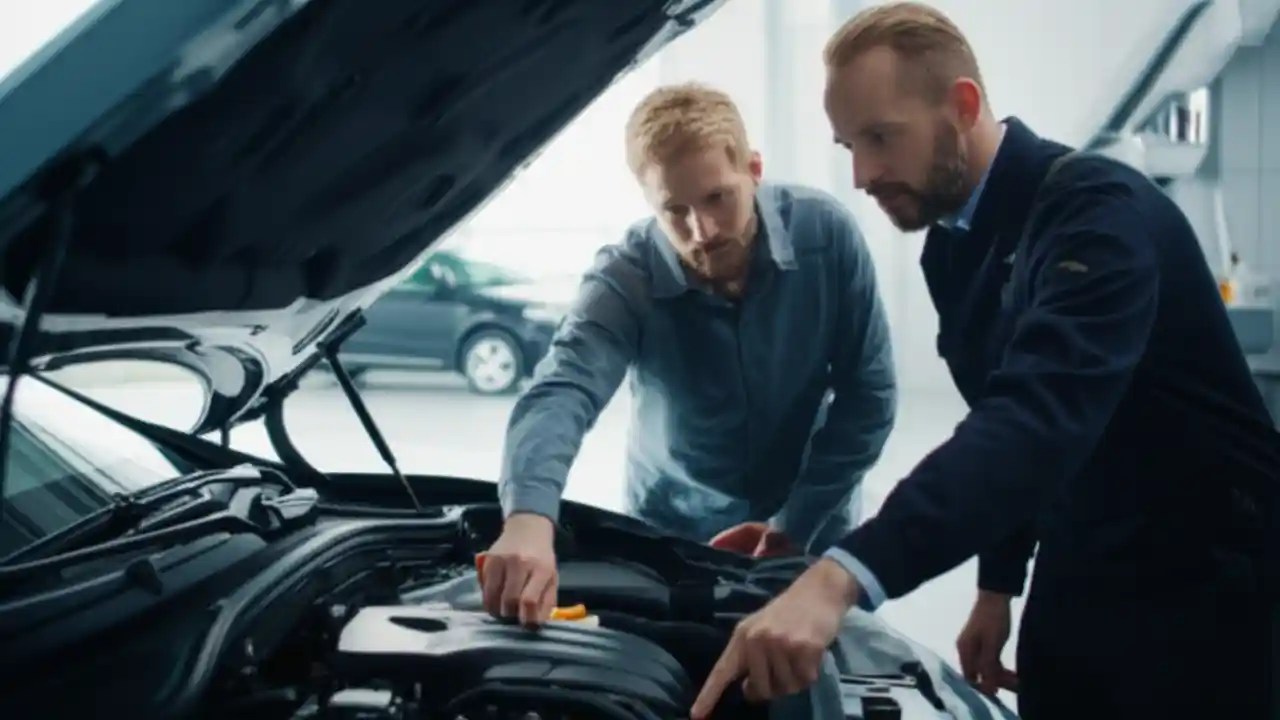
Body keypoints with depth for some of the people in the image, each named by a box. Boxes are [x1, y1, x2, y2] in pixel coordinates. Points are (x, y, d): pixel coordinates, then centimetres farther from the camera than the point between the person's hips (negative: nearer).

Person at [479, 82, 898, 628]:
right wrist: (529, 518, -59)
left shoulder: (825, 233, -19)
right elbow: (558, 394, -40)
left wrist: (797, 522, -16)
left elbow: (869, 393, -12)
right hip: (672, 539, -1)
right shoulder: (625, 279, -23)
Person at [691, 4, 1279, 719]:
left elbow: (1039, 419, -40)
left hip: (1203, 588, -7)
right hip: (1079, 583, 7)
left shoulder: (1099, 210, -24)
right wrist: (998, 582, 11)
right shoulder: (953, 245, 3)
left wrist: (841, 577, -49)